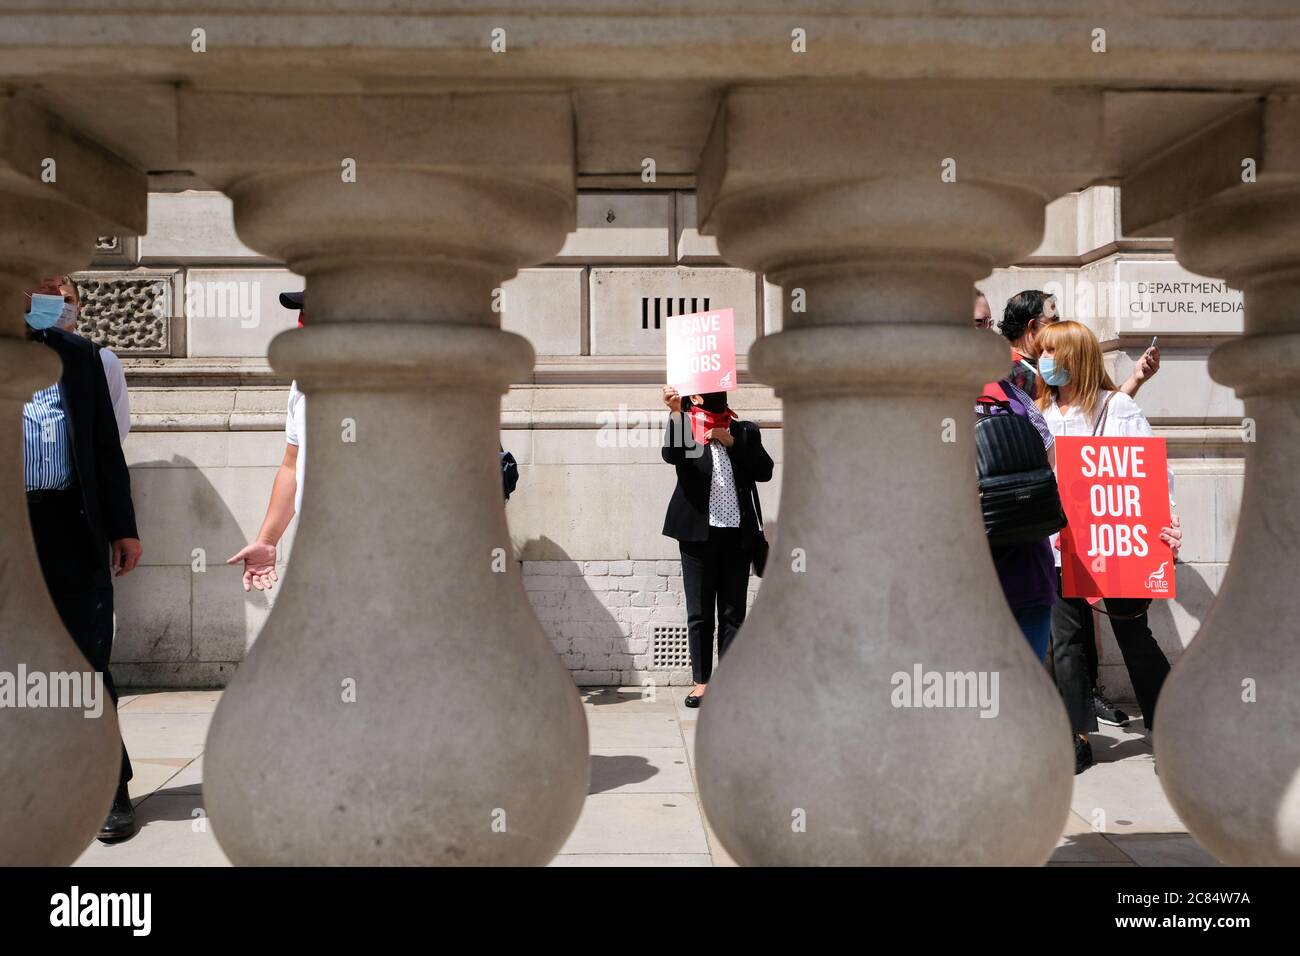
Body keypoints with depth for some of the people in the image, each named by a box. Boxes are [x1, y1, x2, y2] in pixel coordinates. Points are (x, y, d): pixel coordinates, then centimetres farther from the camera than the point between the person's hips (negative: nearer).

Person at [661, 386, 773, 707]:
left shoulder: (744, 431, 11)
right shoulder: (685, 426, 4)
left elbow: (765, 471, 1)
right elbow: (671, 455, -17)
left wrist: (732, 441, -6)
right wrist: (676, 413, -30)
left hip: (737, 533, 2)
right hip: (699, 532, -2)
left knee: (733, 612, 4)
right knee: (699, 612, 3)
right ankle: (701, 681, 11)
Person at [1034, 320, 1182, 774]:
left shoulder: (1117, 407, -3)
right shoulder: (1041, 413, 10)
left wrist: (1166, 522, -21)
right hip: (1060, 545, 4)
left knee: (1134, 637, 6)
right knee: (1066, 643, 5)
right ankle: (1079, 740, 15)